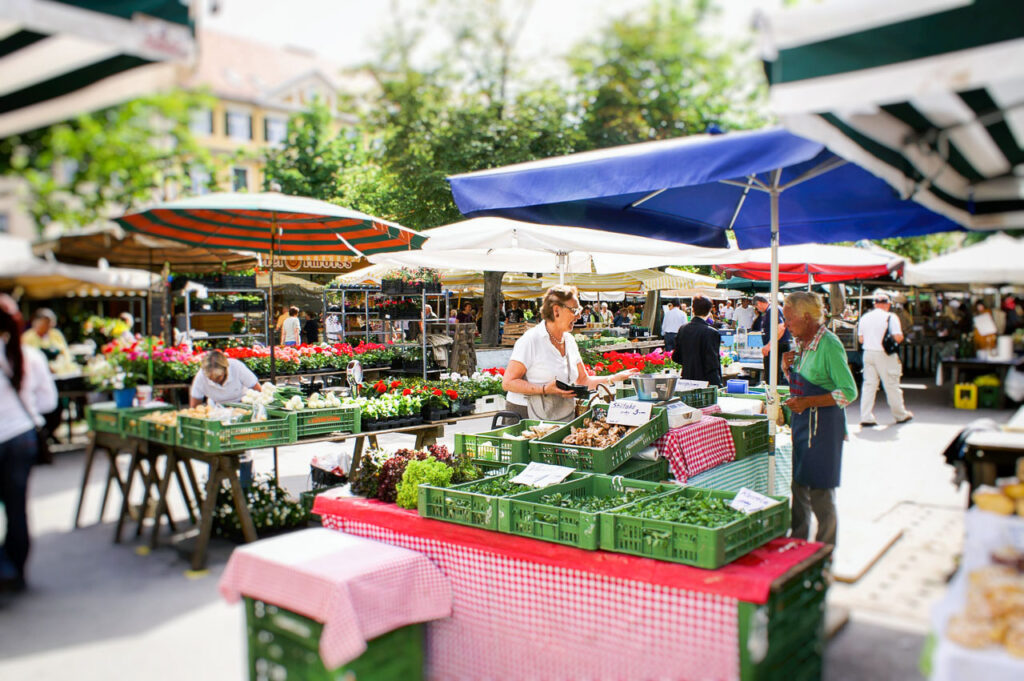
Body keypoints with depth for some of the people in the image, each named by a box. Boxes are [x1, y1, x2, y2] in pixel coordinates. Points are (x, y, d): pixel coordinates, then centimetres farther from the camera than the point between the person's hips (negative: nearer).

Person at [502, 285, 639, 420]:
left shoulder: (569, 340, 12)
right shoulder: (530, 340, -11)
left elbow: (583, 380, 19)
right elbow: (508, 382, -13)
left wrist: (615, 378, 8)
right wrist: (545, 389, -22)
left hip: (564, 415, 6)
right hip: (528, 415, -6)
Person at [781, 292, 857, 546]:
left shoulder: (829, 345, -16)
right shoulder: (803, 343, 9)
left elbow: (849, 392, -18)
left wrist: (808, 402, -23)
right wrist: (788, 368, 1)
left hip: (824, 425, -8)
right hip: (802, 422, 8)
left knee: (820, 490, -1)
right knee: (799, 486, 13)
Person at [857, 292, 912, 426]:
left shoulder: (864, 317, 7)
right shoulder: (890, 317, -9)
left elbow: (861, 339, 10)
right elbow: (898, 337, -15)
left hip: (868, 353, 4)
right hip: (885, 355, -4)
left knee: (868, 385, 5)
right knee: (891, 385, 7)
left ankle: (866, 417, 0)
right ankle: (900, 415, 22)